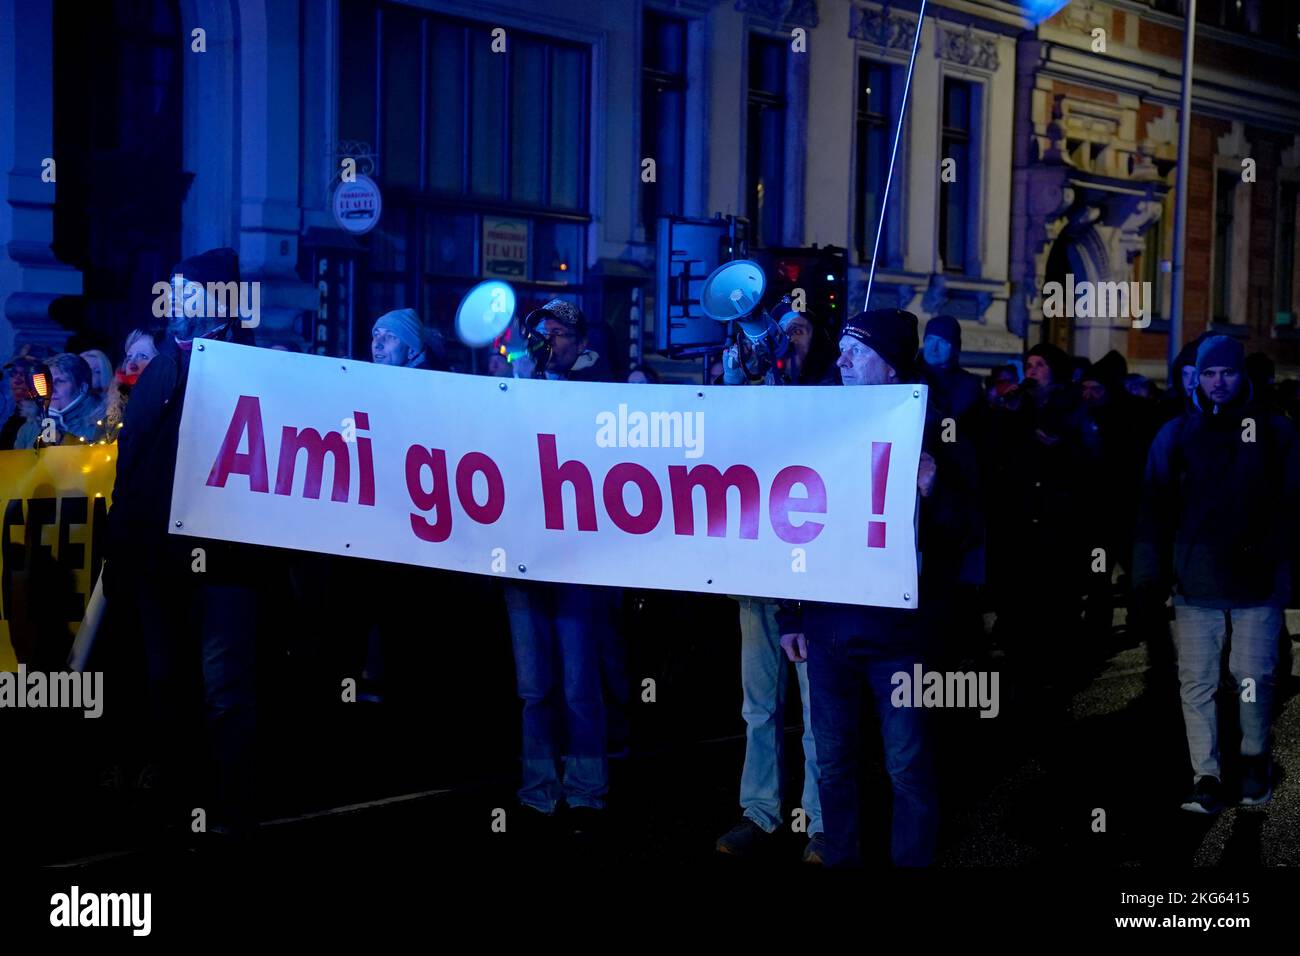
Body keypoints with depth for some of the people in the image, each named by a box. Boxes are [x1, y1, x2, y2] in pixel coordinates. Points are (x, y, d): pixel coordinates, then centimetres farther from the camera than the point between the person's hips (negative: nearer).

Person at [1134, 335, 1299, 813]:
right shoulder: (1176, 433, 5)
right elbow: (1155, 507, 2)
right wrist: (1150, 573, -4)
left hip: (1256, 581, 0)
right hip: (1195, 581, 1)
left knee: (1255, 678, 8)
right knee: (1197, 682, 1)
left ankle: (1254, 760, 30)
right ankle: (1206, 775, 9)